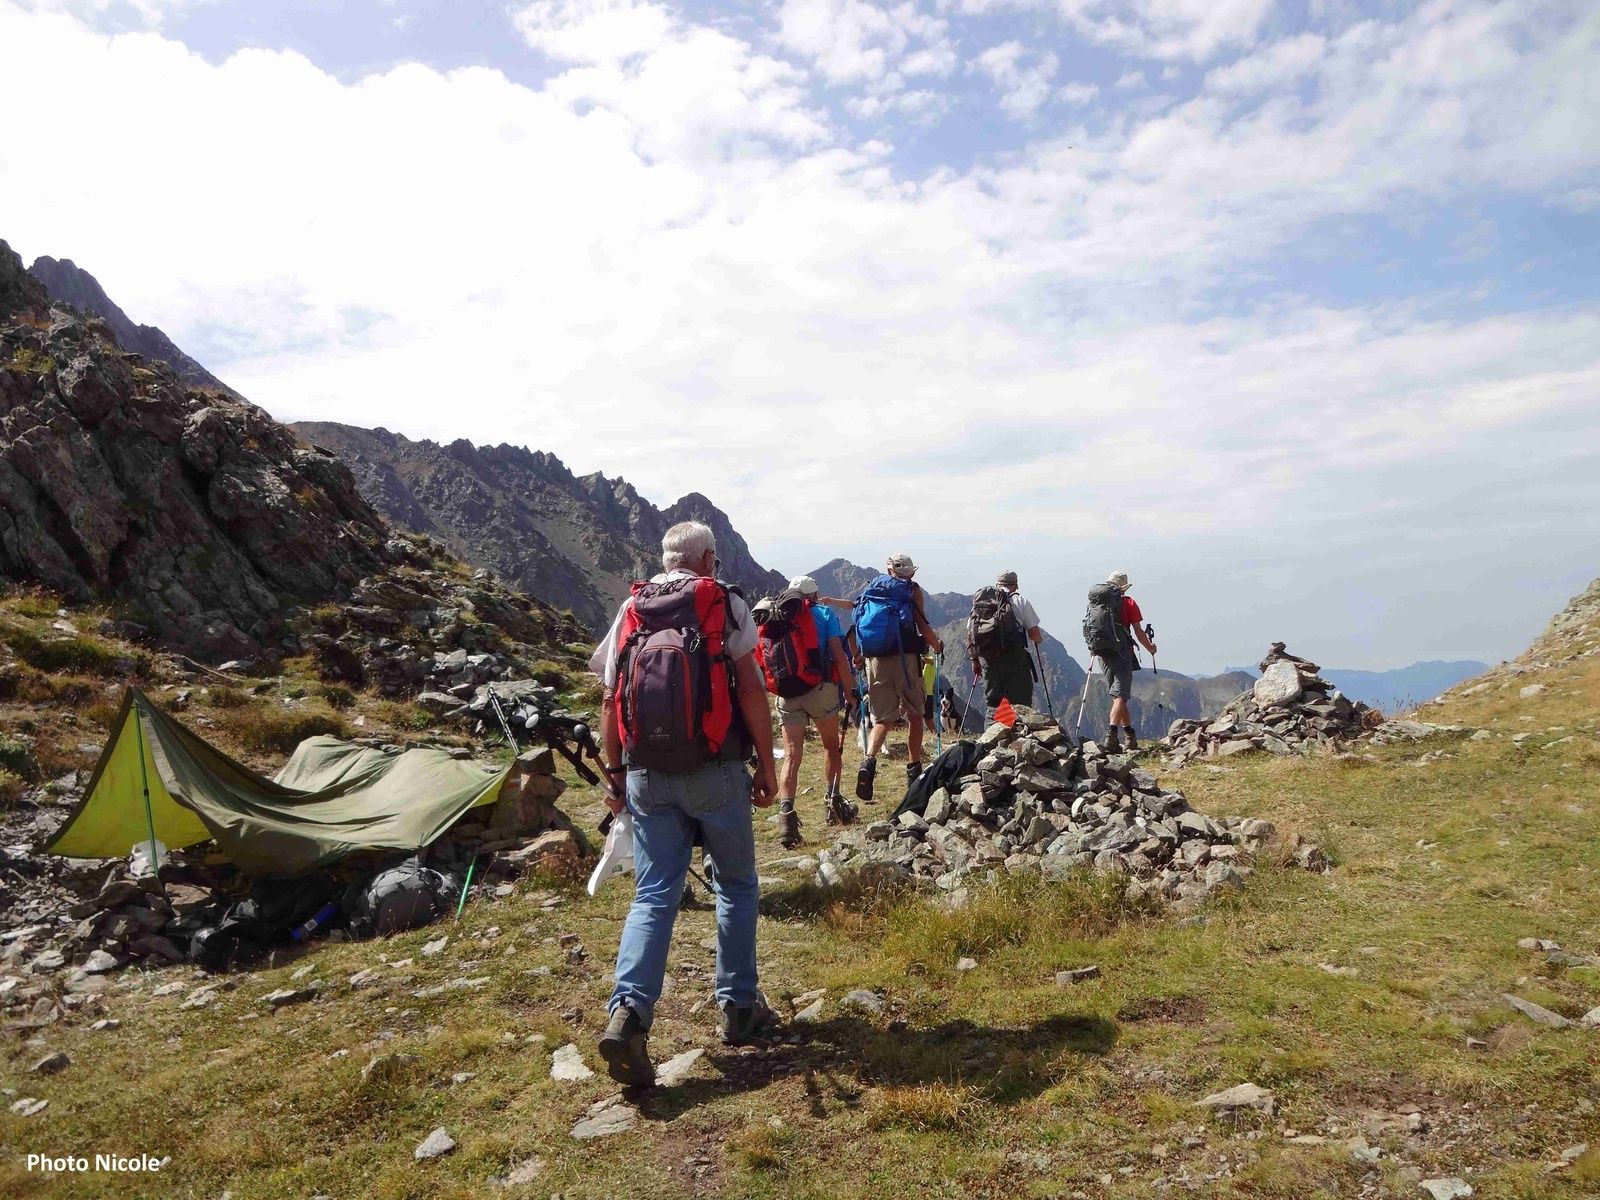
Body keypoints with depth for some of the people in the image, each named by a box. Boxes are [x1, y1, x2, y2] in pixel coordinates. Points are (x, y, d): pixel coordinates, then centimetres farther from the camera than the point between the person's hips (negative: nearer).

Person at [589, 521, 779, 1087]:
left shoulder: (630, 610, 9)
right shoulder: (725, 604, -1)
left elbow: (610, 700, 7)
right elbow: (751, 689, -7)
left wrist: (612, 772, 14)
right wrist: (767, 765, 0)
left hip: (647, 777, 3)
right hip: (715, 773, -3)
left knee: (653, 896, 6)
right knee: (736, 885, 15)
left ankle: (628, 1011, -10)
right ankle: (739, 1007, 22)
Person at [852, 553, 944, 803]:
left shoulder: (869, 590, 14)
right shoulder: (912, 591, 3)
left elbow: (858, 628, 9)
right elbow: (923, 627, -4)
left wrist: (858, 658, 22)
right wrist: (938, 647, 14)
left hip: (874, 660, 3)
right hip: (904, 659, -3)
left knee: (882, 718, 7)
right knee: (914, 715, 13)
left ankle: (869, 759, -18)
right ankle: (913, 770, 16)